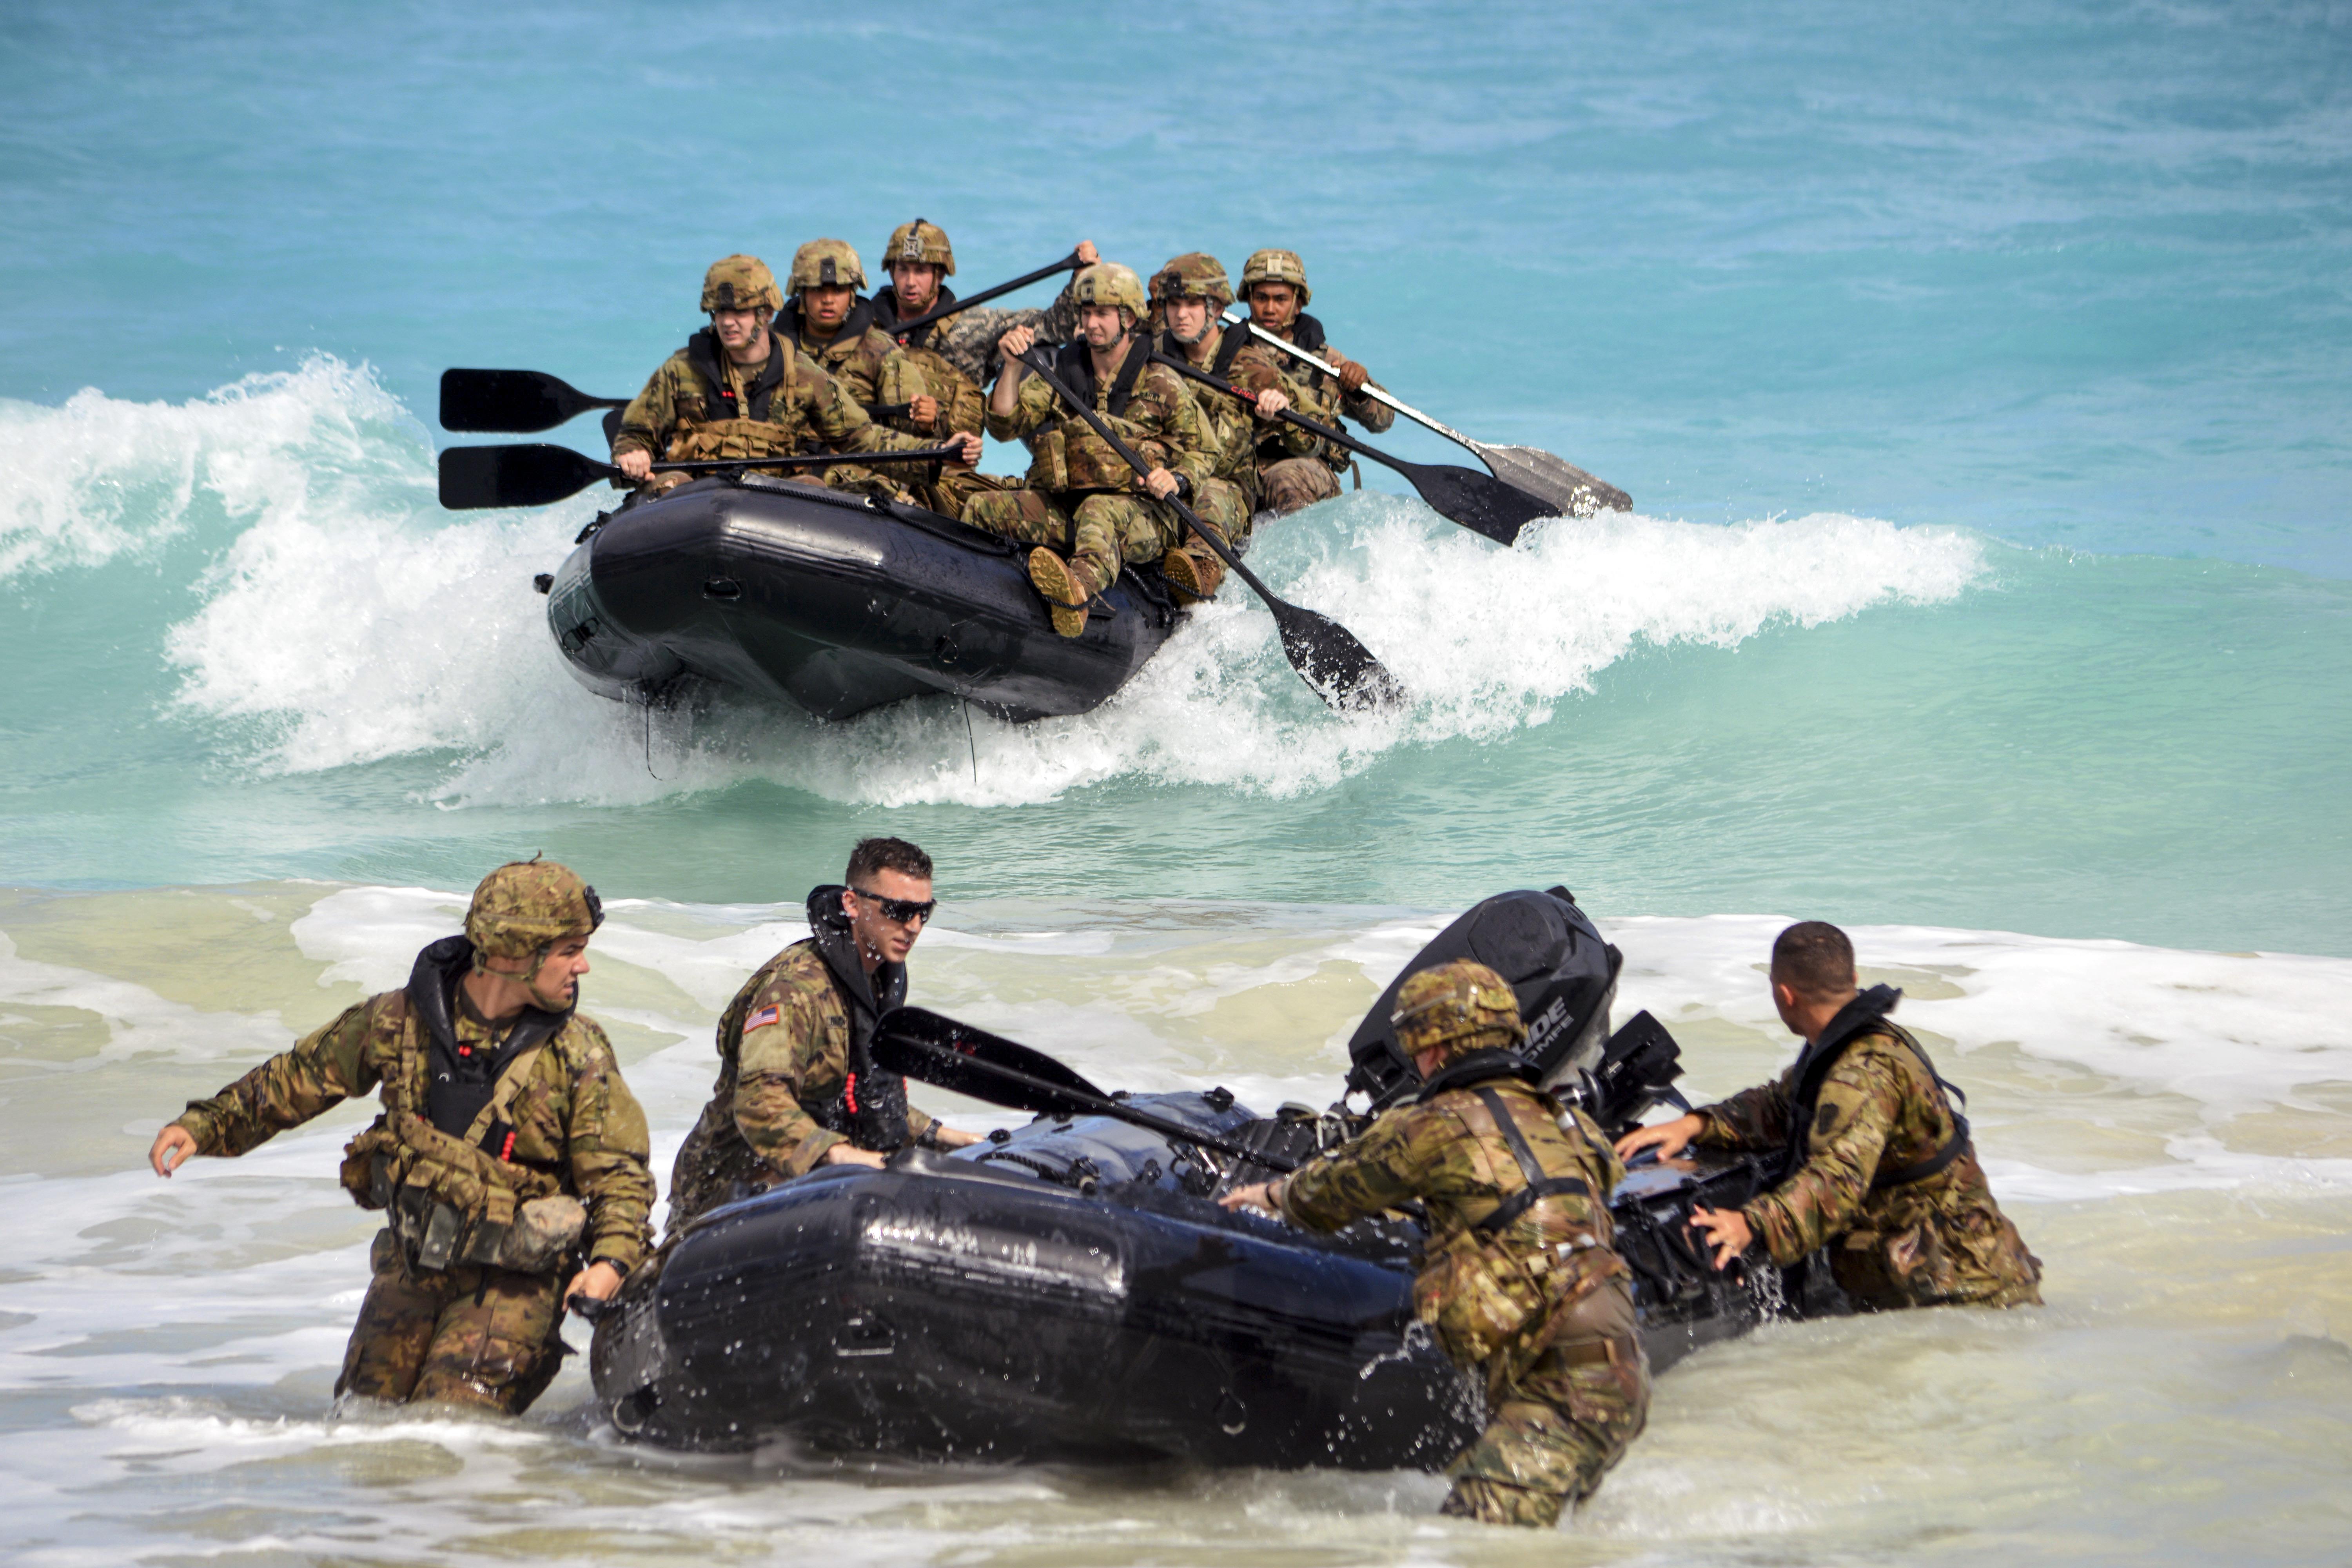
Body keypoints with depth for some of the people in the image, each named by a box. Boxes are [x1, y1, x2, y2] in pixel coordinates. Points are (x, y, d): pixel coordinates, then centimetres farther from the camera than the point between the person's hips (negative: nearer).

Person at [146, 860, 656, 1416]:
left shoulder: (579, 1056, -10)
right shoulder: (400, 1020, -5)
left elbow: (620, 1171, -9)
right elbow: (299, 1077, 9)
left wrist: (612, 1260, -27)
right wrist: (204, 1126, 5)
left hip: (513, 1280, -3)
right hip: (410, 1265, 4)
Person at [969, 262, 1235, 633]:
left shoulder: (1162, 385, 9)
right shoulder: (1061, 372, 17)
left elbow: (1201, 454, 10)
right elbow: (1004, 426, 8)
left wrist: (1177, 481, -12)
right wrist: (1013, 368, -7)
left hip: (1139, 510, -5)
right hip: (1061, 505, 5)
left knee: (1099, 513, -42)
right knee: (982, 510, -18)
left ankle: (1081, 587, -73)